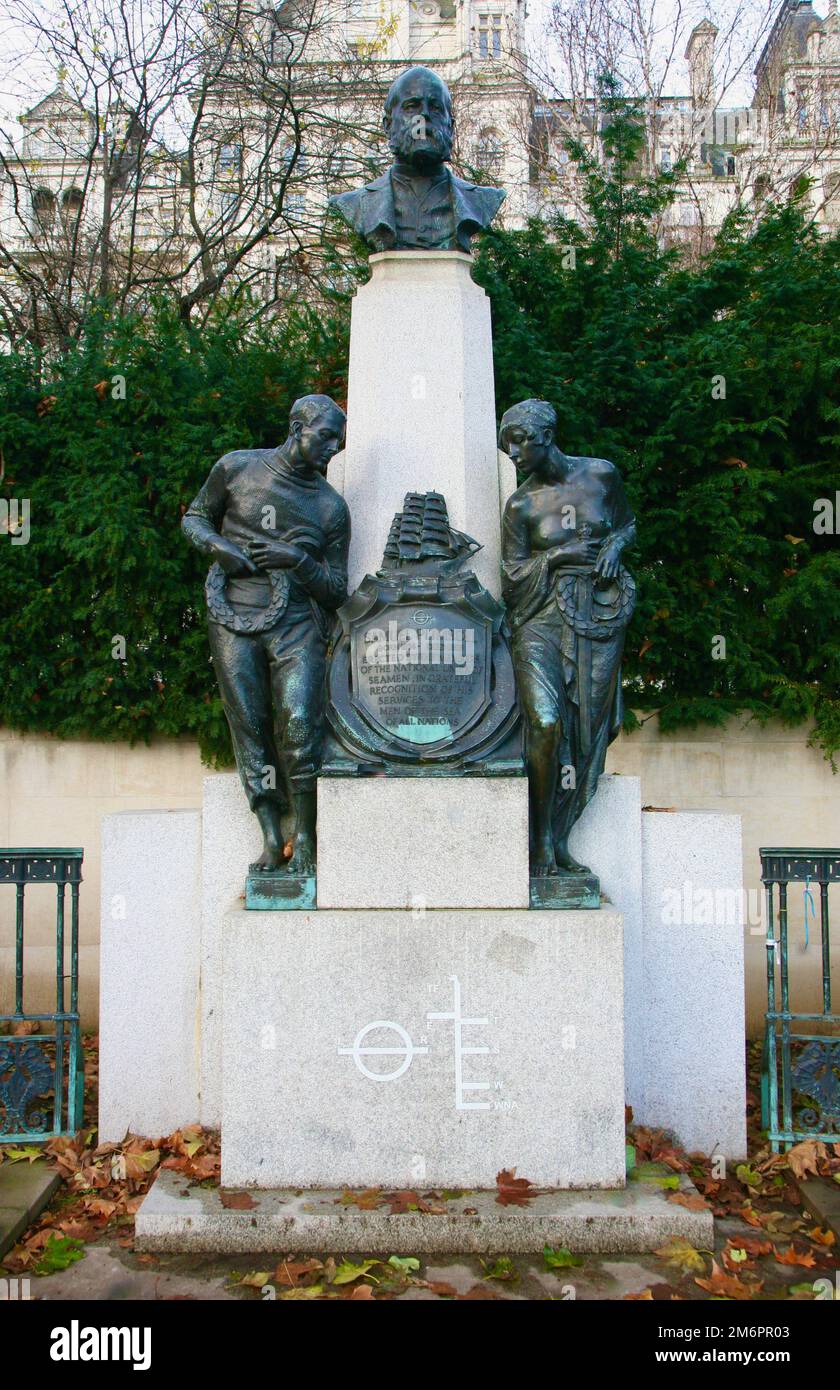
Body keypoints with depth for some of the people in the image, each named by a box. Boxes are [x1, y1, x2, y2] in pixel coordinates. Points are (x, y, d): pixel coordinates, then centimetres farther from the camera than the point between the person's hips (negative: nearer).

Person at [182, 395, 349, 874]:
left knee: (299, 723, -15)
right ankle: (273, 839, 7)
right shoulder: (238, 468, 8)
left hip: (296, 624, 0)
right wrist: (217, 546, -4)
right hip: (233, 621, 1)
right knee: (249, 729, -1)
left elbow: (337, 591, 8)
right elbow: (195, 516, 19)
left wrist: (300, 560, -10)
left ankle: (304, 838, -3)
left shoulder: (332, 507, 7)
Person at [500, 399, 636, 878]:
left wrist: (615, 544, 2)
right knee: (546, 722, -19)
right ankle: (543, 844, -7)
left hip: (599, 618, 2)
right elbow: (512, 577, 2)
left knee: (588, 728, 1)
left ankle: (559, 841, 12)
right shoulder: (521, 505, 3)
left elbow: (628, 522, 22)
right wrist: (560, 555, -8)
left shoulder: (601, 475, 6)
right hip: (542, 619, -2)